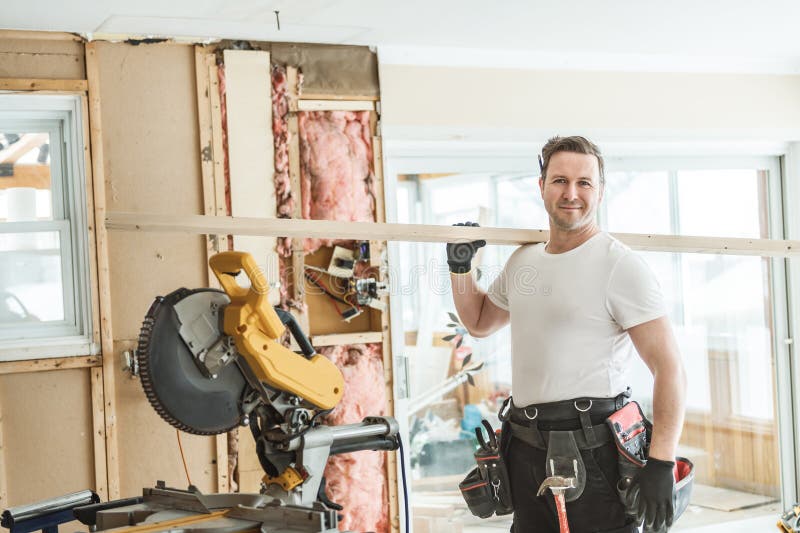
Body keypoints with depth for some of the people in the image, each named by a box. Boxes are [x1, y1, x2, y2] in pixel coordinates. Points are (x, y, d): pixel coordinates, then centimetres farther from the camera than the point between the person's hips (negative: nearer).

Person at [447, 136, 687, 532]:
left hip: (593, 454, -7)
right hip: (525, 449, 7)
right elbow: (479, 322, 31)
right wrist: (460, 267, 15)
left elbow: (669, 368, -14)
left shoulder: (620, 266, -9)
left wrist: (661, 464, -21)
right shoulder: (522, 260, 13)